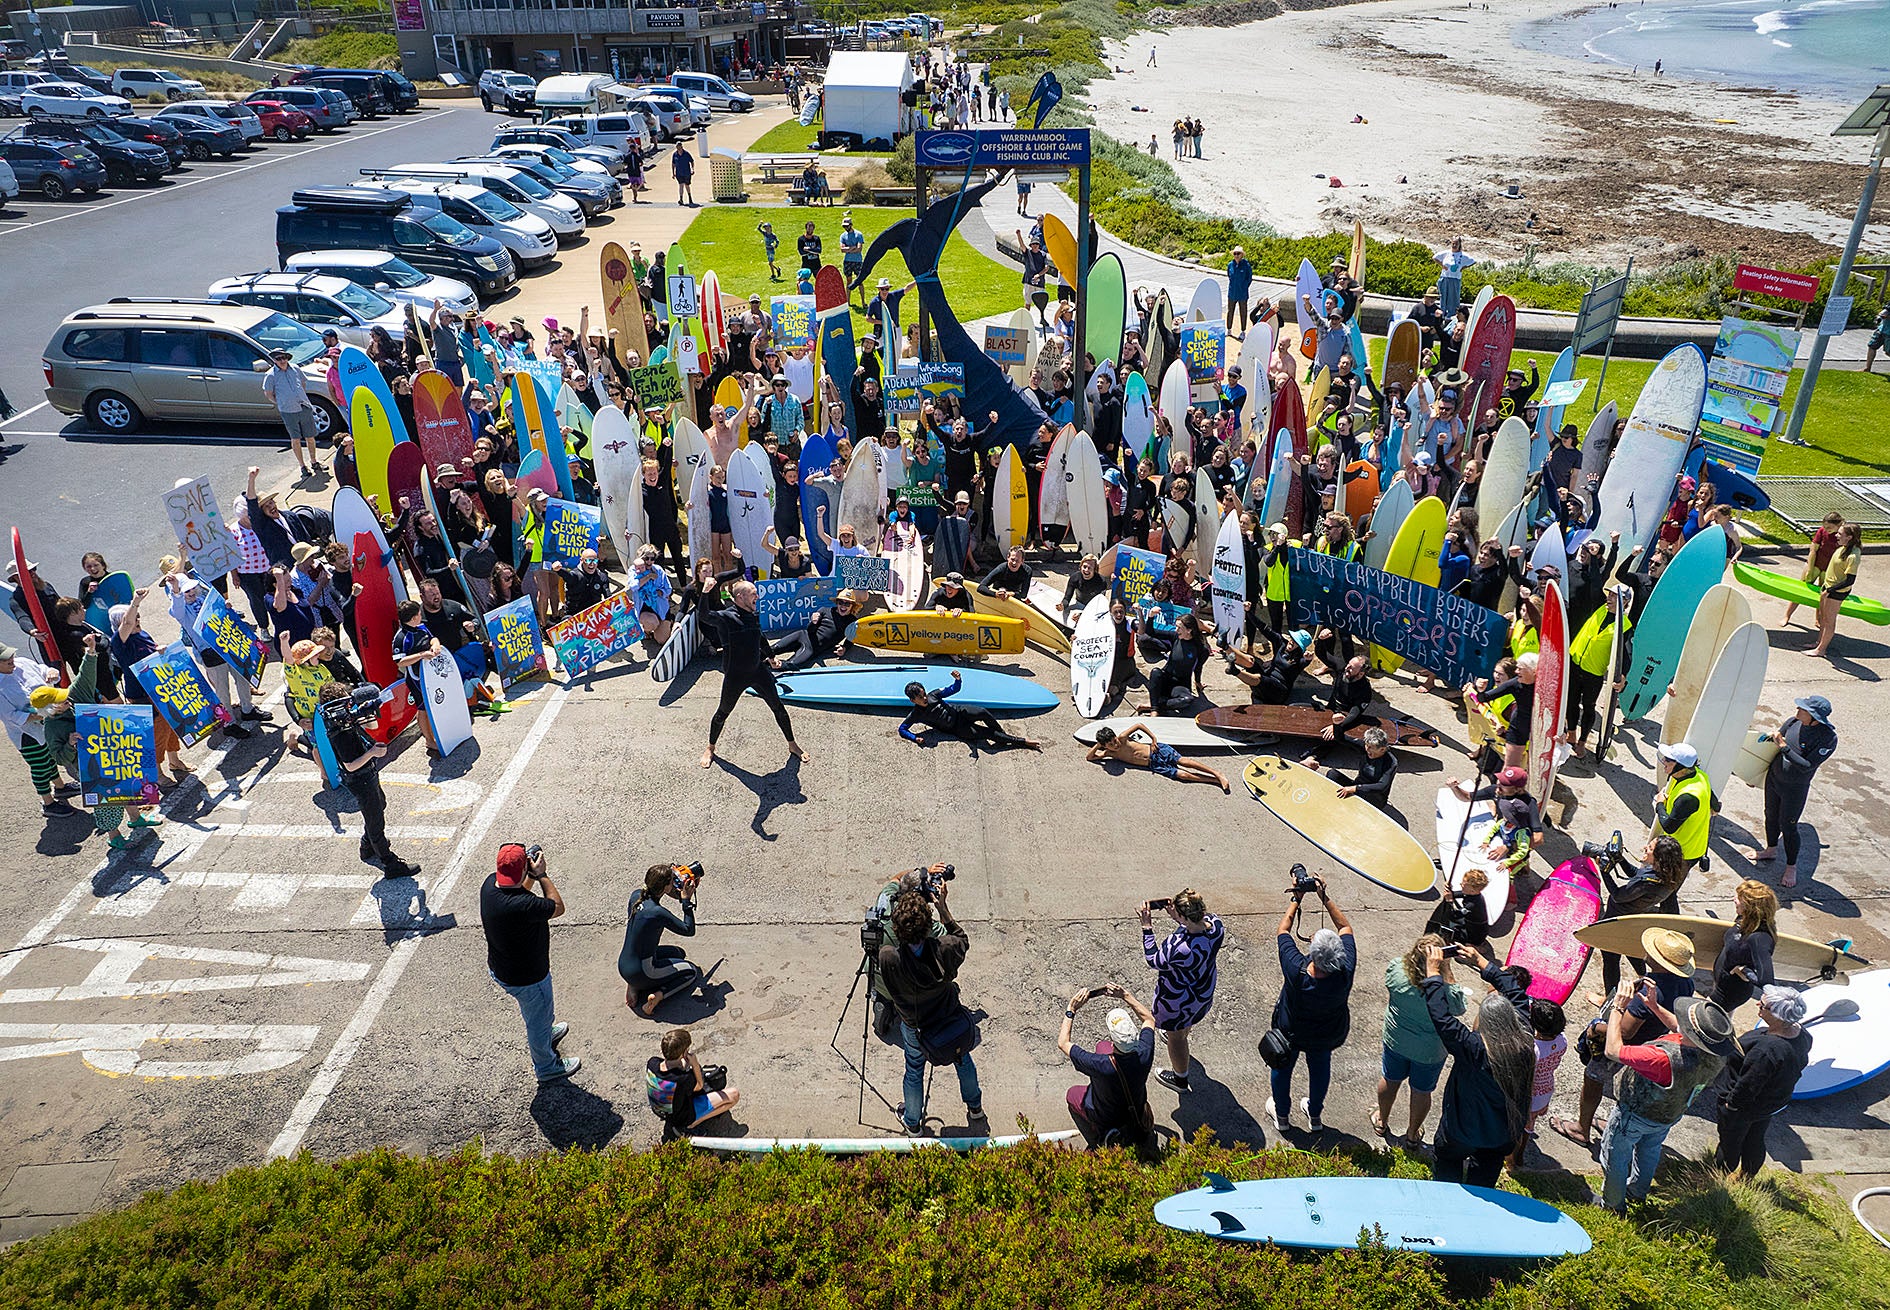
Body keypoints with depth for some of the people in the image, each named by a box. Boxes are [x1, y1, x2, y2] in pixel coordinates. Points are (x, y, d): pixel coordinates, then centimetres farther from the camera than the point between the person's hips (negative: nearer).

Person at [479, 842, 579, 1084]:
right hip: (526, 979, -8)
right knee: (539, 1020, 21)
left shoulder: (491, 883, -17)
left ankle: (545, 1034, 64)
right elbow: (558, 907, -23)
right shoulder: (522, 906, -42)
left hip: (499, 968, 8)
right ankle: (547, 1068, 45)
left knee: (534, 1012, 36)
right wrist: (541, 874, -21)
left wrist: (532, 877, -9)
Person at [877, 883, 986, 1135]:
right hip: (952, 1020, 1)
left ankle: (912, 1123, 51)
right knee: (963, 1060, 30)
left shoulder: (888, 957, -37)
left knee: (914, 1072, 27)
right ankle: (975, 1109, 55)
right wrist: (943, 907, -13)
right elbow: (963, 941, -9)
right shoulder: (944, 948, -34)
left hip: (914, 1027, -1)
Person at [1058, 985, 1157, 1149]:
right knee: (1102, 1046, 16)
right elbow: (1149, 1019, -12)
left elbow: (1063, 1043, -28)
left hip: (1104, 1116, -4)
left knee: (1072, 1094, 29)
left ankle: (1099, 1143, 14)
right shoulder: (1144, 1054, -35)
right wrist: (1126, 996, -14)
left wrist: (1071, 1009, -22)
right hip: (1136, 1109, 4)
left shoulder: (1100, 1065, -44)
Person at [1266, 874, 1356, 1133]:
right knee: (1320, 1066, 30)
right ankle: (1315, 1116, 54)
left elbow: (1283, 929, -26)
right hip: (1327, 1034, 2)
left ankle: (1281, 1114, 51)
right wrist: (1324, 897, -21)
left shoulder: (1297, 972, -43)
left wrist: (1297, 898, -18)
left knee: (1283, 1068, 26)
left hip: (1291, 1033, -2)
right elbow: (1345, 927, -21)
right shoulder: (1346, 973, -38)